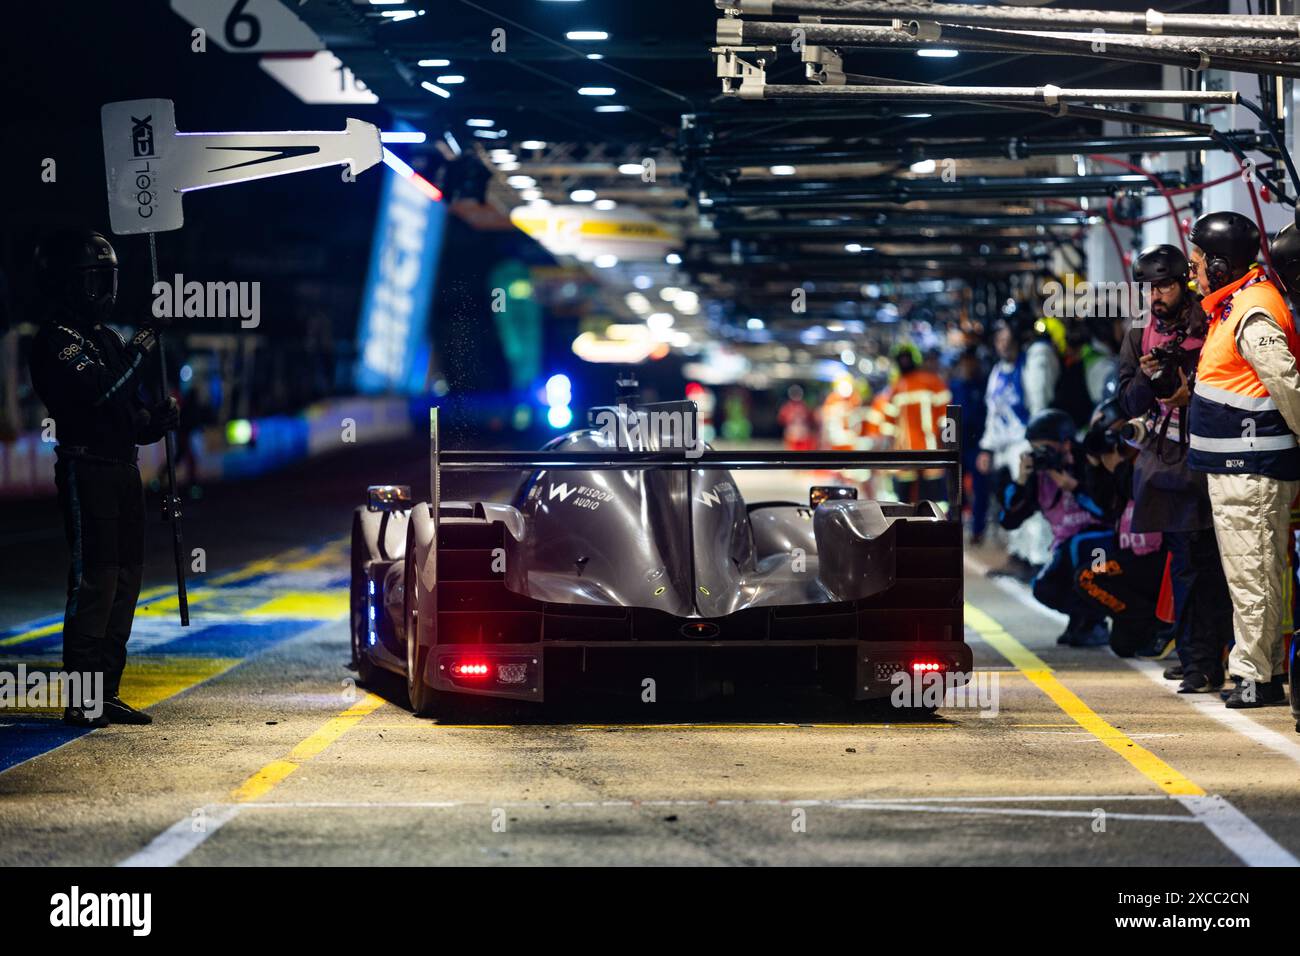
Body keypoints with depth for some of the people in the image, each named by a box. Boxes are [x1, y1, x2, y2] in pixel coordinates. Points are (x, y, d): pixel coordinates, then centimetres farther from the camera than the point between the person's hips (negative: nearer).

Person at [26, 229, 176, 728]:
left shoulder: (107, 339, 18)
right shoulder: (57, 341, -9)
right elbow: (100, 392, -23)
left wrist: (156, 420, 1)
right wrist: (140, 351, -15)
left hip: (122, 469, 9)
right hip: (86, 470, -9)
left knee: (125, 578, 8)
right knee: (94, 580, -11)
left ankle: (105, 692, 14)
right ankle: (82, 698, -9)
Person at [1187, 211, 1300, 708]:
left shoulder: (1254, 315, -18)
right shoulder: (1235, 306, 14)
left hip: (1251, 470, -11)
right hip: (1236, 465, 11)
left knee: (1251, 574, -6)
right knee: (1252, 572, 14)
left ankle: (1256, 676, -2)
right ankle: (1258, 669, 20)